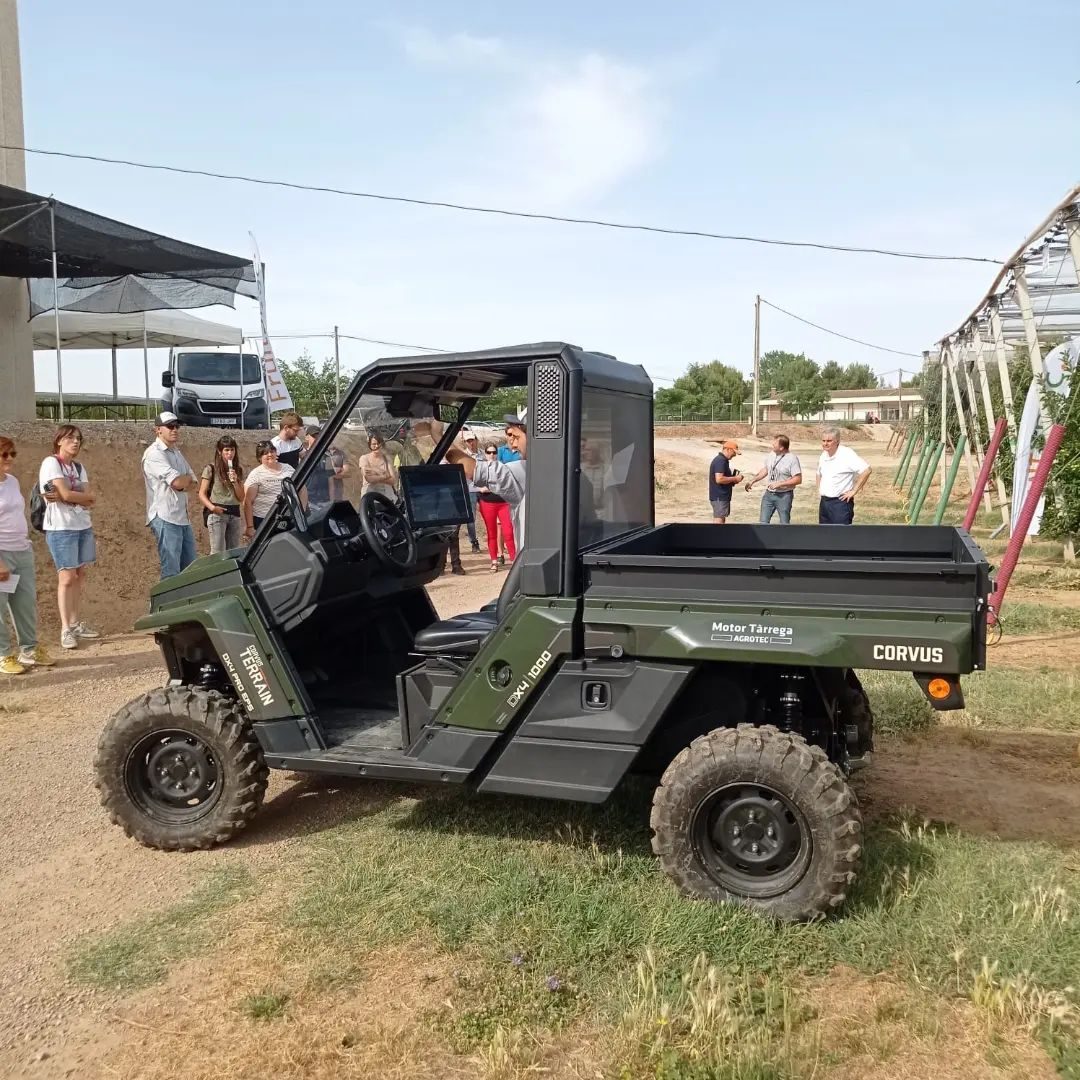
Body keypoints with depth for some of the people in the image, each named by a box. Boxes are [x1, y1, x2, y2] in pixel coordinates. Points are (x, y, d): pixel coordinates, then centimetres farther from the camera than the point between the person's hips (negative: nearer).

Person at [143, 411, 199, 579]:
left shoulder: (177, 453, 17)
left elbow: (192, 483, 14)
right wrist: (187, 478, 2)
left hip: (183, 518, 9)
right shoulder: (154, 453, -11)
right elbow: (177, 482, -21)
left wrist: (183, 482, -9)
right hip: (165, 519, -9)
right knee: (171, 573, -7)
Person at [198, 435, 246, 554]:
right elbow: (201, 494, -2)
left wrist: (235, 482, -7)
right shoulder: (211, 469, 0)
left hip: (235, 514, 5)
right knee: (218, 553, -9)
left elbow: (241, 498, 9)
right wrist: (212, 507, -20)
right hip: (217, 514, -5)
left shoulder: (238, 471, 13)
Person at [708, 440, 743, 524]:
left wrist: (733, 479, 10)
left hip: (723, 496, 11)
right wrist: (735, 479, -17)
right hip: (719, 497, -11)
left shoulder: (723, 460, 17)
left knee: (722, 520, 15)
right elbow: (719, 479, -28)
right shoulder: (720, 461, -17)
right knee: (718, 520, -9)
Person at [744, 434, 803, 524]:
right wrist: (752, 480, 12)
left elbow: (798, 479, -20)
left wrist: (779, 484, -24)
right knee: (763, 521, 9)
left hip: (784, 496, -6)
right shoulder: (772, 454, 2)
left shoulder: (792, 458, -18)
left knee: (784, 523, 5)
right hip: (769, 493, 6)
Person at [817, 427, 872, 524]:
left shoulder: (846, 454, -13)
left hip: (841, 502, -8)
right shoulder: (823, 456, 10)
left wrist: (854, 491, -18)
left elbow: (866, 470, -20)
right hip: (824, 502, 8)